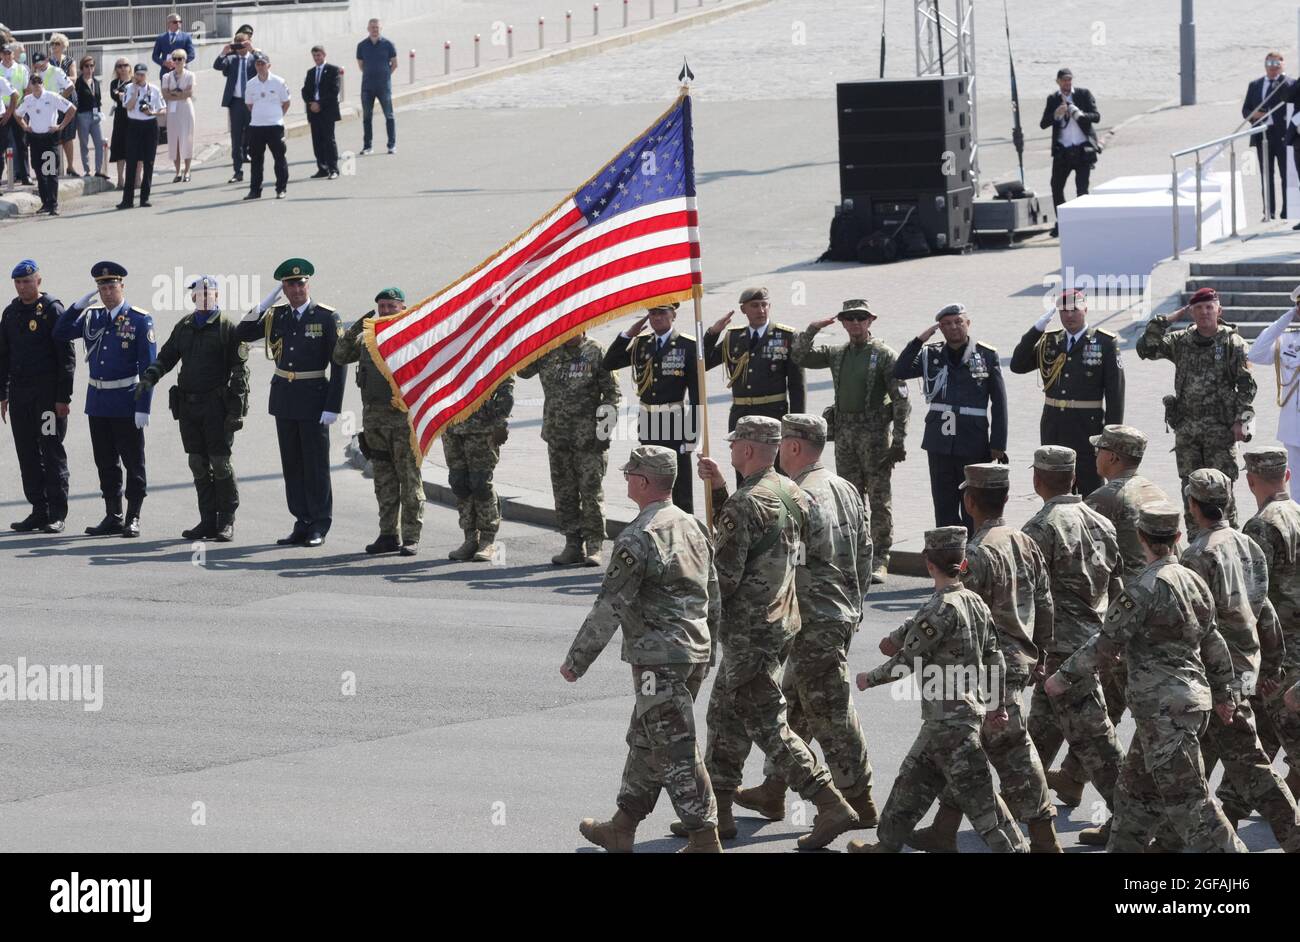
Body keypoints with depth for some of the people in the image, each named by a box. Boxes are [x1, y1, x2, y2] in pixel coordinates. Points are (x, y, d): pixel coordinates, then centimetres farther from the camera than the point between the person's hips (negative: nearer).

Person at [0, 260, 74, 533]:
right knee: (27, 453, 6)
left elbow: (66, 357, -9)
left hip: (48, 393, -6)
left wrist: (64, 397, -13)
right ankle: (39, 511, 12)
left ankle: (57, 515, -1)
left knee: (51, 452, -4)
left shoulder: (53, 310, -6)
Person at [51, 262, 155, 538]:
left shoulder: (140, 320, -7)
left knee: (133, 462, 2)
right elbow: (60, 334, 5)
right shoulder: (91, 317, 9)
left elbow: (148, 367, -9)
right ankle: (113, 517, 18)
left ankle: (133, 518, 7)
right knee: (106, 463, 10)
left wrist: (143, 407, -14)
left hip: (126, 404, -5)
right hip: (97, 401, 5)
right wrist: (78, 306, -6)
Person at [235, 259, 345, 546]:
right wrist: (263, 305, -5)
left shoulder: (326, 317, -6)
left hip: (313, 400, -5)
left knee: (316, 464, -1)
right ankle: (302, 523, 14)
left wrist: (332, 407, -12)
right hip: (284, 398, 5)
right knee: (292, 464, 8)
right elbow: (242, 334, 7)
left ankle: (319, 526, 6)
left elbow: (339, 364, -7)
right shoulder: (276, 316, 8)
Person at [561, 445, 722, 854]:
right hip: (695, 655, 9)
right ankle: (622, 829, 28)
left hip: (659, 660, -9)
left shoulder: (637, 539, -17)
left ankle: (705, 839, -4)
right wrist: (709, 653, 26)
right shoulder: (694, 528, 9)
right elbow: (714, 599, 16)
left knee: (676, 751, -4)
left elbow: (609, 608, -15)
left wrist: (577, 660, -7)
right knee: (644, 741, 19)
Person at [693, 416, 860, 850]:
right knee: (725, 715, 19)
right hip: (783, 621, 9)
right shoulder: (792, 495, 7)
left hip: (749, 631, -9)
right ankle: (717, 810, 24)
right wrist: (718, 489, 14)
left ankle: (832, 807, -11)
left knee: (768, 726, -6)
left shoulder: (746, 504, -20)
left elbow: (724, 574, -19)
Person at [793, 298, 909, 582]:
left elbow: (900, 399, -6)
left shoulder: (884, 355, -3)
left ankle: (879, 559, 0)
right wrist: (812, 329, -2)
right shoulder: (837, 354, 13)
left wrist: (899, 440, -11)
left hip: (875, 433, -5)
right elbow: (800, 357, 13)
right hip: (844, 432, 5)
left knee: (879, 498, -3)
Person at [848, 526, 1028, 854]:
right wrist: (997, 704, 20)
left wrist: (870, 678, 2)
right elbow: (994, 656, 12)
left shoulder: (942, 607, -20)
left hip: (949, 721, -9)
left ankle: (1012, 848, -3)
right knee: (914, 778, 19)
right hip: (972, 710, 9)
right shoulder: (976, 603, 6)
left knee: (975, 792, -5)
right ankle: (886, 845, 29)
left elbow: (907, 660, -14)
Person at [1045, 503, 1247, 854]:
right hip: (1191, 697, 9)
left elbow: (1107, 641, -15)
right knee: (1135, 789, 19)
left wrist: (1065, 677, -5)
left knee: (1186, 798, -6)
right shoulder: (1194, 582, 9)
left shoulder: (1144, 588, -16)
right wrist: (1223, 693, 29)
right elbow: (1214, 644, 18)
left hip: (1163, 706, -9)